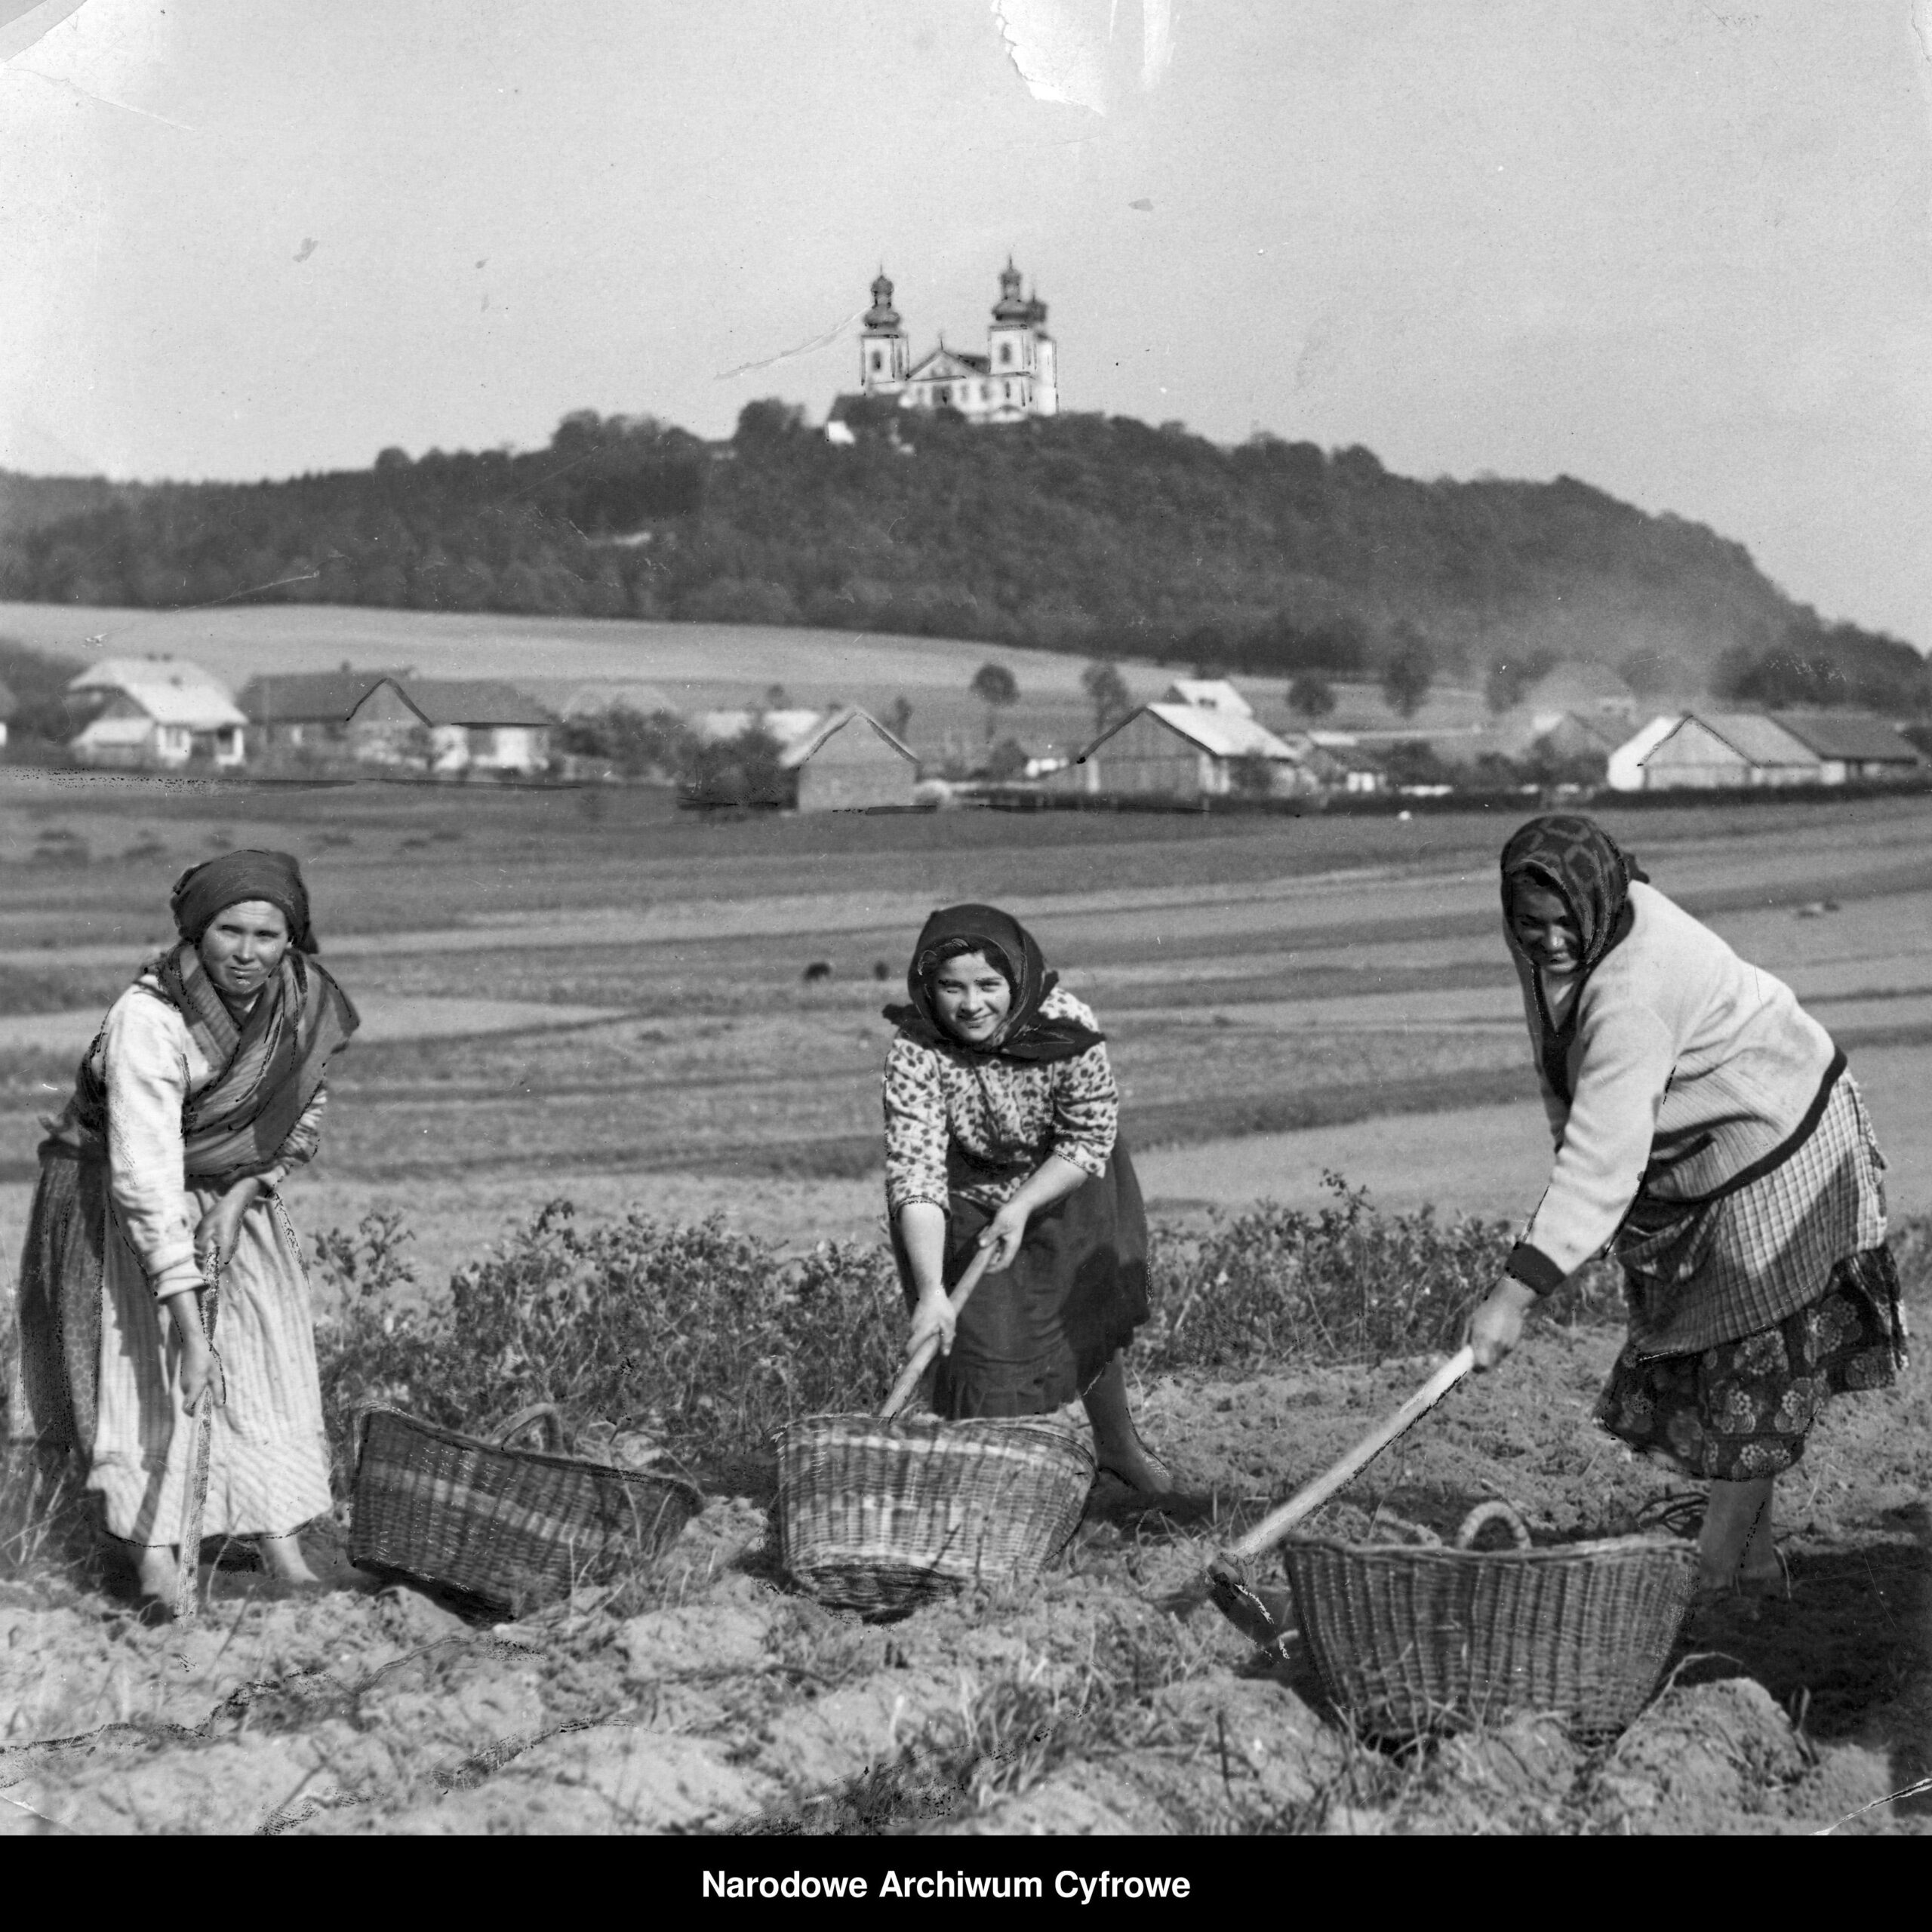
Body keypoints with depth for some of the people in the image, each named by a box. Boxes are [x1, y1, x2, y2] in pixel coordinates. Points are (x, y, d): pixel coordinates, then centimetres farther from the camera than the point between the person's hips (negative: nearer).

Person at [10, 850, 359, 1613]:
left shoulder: (303, 997, -14)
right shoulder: (148, 1021, -32)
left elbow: (304, 1111, 4)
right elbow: (146, 1177, -38)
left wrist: (243, 1196, -13)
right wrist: (188, 1324, -42)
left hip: (237, 1195, 5)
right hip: (118, 1204, -5)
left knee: (267, 1354, -1)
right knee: (144, 1367, -12)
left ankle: (280, 1544, 4)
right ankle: (156, 1557, -10)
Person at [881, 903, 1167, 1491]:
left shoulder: (1066, 1026, -28)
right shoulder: (915, 1056, -31)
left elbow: (1090, 1139, -17)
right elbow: (915, 1174, -37)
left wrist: (1022, 1207, -29)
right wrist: (930, 1292, -47)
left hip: (1060, 1185, 2)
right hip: (965, 1204, -2)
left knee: (1091, 1315, 14)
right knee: (981, 1340, -11)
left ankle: (1119, 1443, 40)